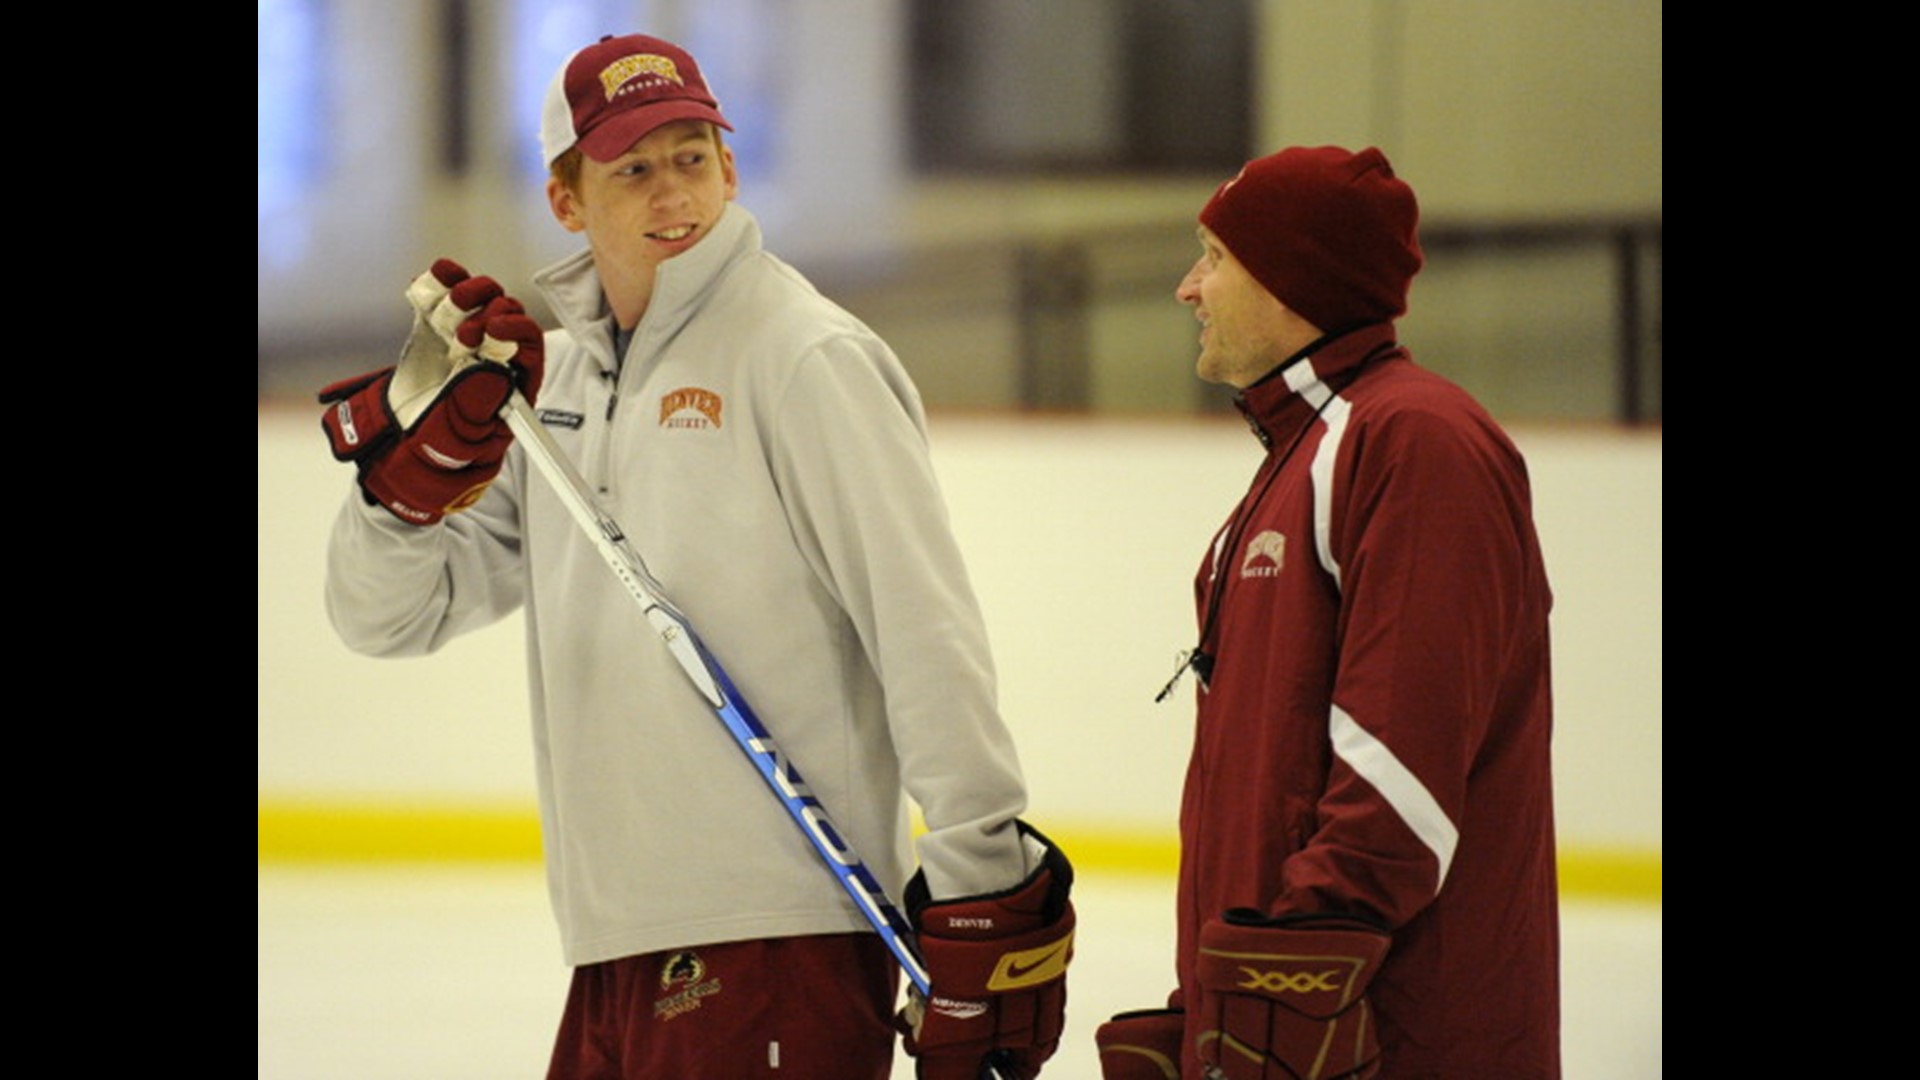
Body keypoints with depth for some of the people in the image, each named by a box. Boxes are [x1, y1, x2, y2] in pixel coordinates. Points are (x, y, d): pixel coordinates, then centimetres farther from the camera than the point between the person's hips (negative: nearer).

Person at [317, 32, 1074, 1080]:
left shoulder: (805, 358, -8)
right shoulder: (552, 375, 15)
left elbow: (928, 639, -13)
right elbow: (386, 613, 14)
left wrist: (984, 900, -17)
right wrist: (423, 447, -5)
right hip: (620, 952, 8)